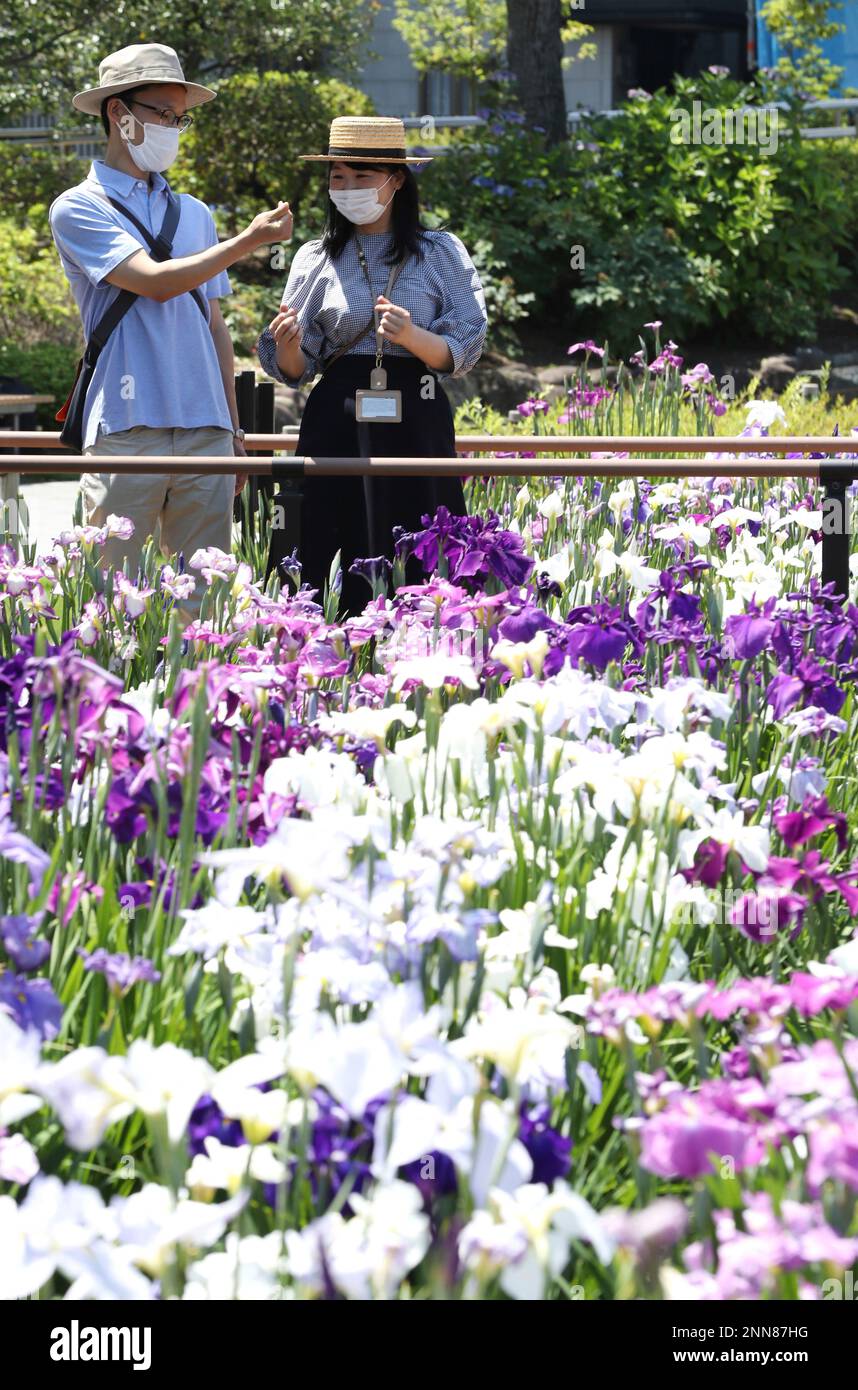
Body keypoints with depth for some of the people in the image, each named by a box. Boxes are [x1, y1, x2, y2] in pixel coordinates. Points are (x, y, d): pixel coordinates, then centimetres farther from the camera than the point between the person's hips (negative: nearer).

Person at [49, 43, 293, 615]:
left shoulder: (195, 214, 19)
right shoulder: (79, 209, 2)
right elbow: (156, 282, -11)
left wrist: (233, 431, 18)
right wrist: (249, 241, -9)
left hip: (205, 431, 5)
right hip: (126, 432, -5)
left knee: (205, 599, 1)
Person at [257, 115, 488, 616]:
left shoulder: (441, 254, 5)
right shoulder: (317, 259, 10)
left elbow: (462, 354, -1)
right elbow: (294, 371, 9)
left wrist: (412, 337, -20)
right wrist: (288, 344, -14)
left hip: (416, 428, -1)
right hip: (336, 428, 1)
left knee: (421, 573, -5)